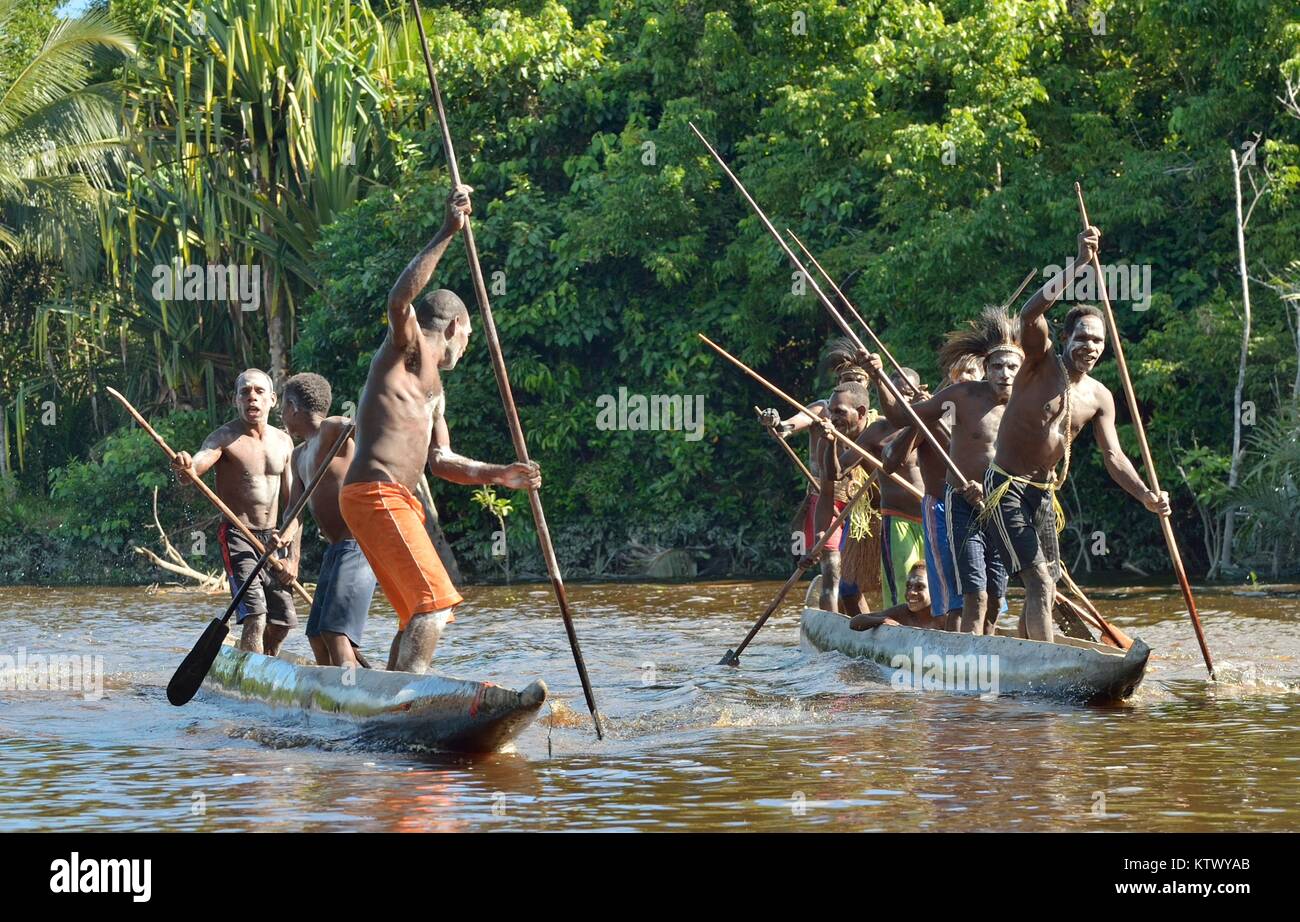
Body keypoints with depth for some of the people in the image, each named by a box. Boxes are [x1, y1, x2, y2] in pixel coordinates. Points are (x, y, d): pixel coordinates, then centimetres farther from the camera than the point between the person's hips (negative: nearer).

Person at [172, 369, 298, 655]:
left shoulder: (283, 441, 8)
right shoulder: (226, 438, -9)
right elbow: (197, 464, -28)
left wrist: (293, 557, 3)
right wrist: (185, 465, -54)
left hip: (273, 538, 6)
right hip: (238, 537, -6)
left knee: (282, 623, 7)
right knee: (255, 619, -20)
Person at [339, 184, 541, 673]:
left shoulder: (433, 389, 27)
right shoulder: (408, 348, 1)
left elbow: (439, 460, 24)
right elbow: (400, 300, -22)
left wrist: (499, 475, 12)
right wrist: (446, 234, -25)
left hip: (396, 502, 10)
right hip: (376, 493, -10)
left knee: (419, 613, 14)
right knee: (436, 604, -17)